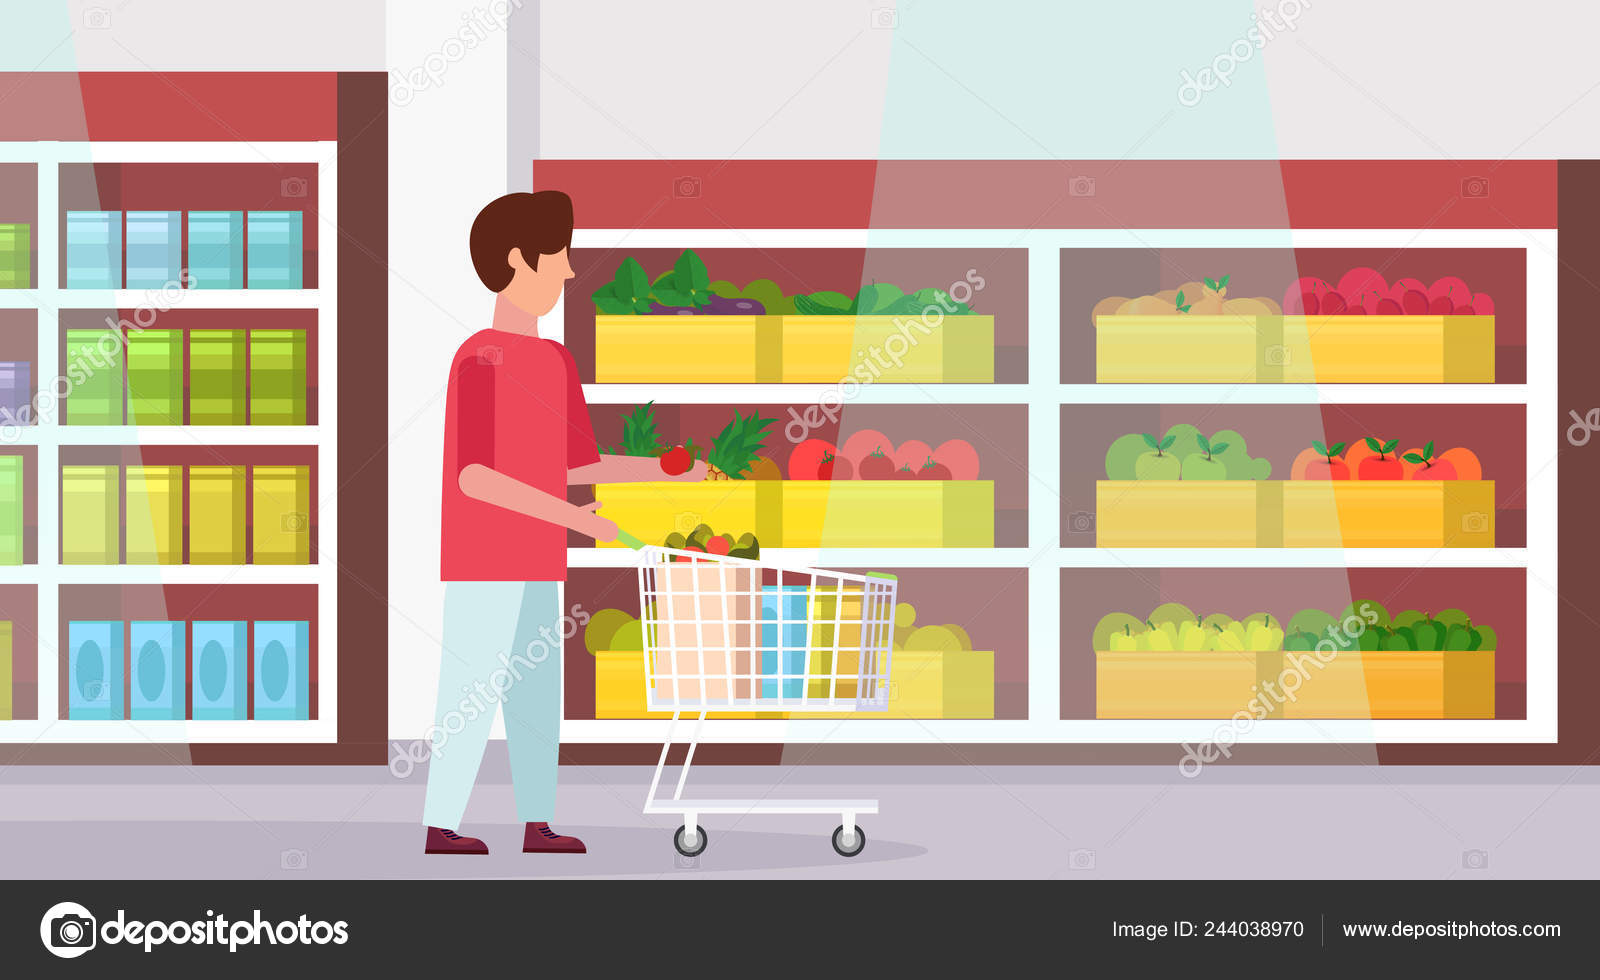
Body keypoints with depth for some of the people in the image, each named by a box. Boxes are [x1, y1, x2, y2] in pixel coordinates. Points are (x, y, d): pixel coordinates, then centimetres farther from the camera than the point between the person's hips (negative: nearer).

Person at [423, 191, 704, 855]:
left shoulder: (555, 362, 13)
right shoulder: (480, 360, -17)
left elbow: (575, 466, 17)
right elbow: (474, 476, -23)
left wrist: (670, 471, 9)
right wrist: (574, 519, -26)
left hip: (535, 569, 9)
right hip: (484, 565, -9)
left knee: (537, 697, 9)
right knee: (471, 695, -8)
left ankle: (538, 825, 14)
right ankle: (440, 826, -3)